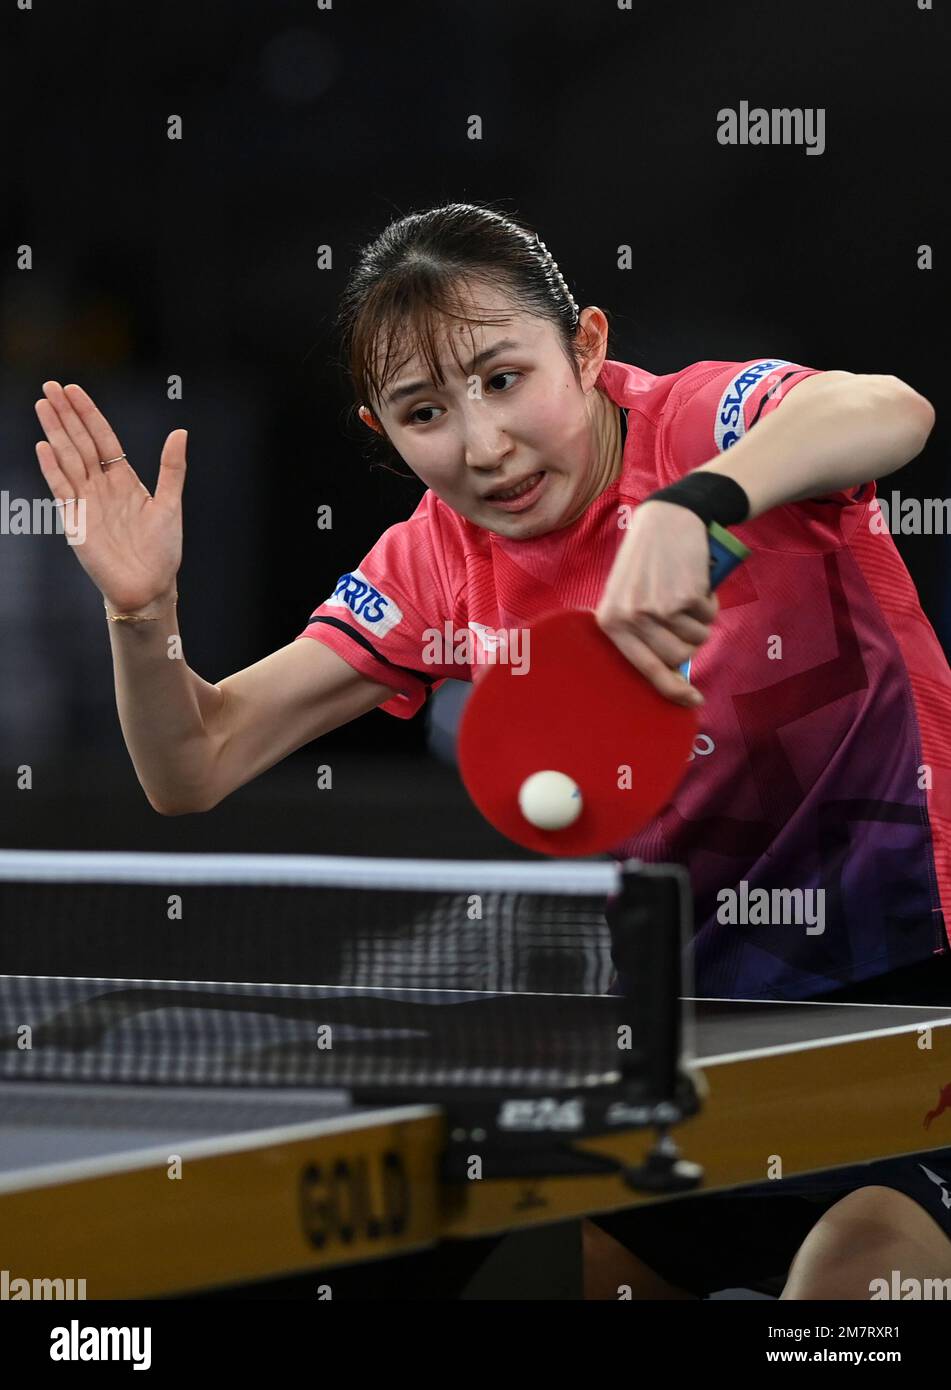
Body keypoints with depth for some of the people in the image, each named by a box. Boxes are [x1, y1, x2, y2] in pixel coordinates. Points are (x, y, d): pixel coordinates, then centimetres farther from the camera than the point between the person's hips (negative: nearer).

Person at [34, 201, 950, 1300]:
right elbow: (197, 767, 2)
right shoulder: (434, 573, 1)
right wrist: (143, 611, -18)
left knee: (858, 1269, -28)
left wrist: (693, 504, -54)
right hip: (680, 1022, 6)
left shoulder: (703, 420, -14)